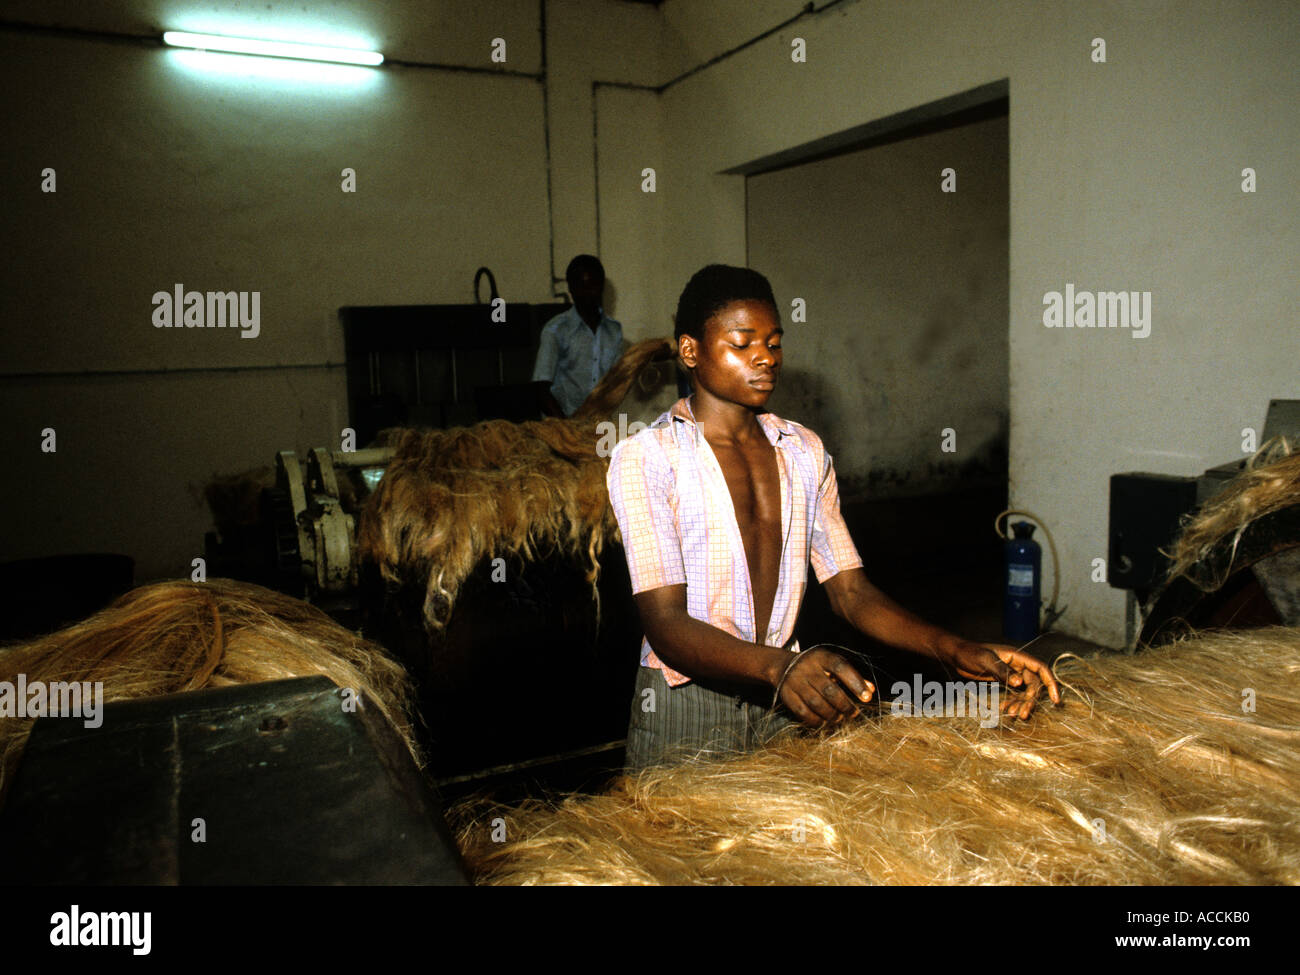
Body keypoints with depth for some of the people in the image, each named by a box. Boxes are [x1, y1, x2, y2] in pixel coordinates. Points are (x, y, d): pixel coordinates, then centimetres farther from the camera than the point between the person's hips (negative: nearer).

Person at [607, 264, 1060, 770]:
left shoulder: (804, 452, 7)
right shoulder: (644, 458, -11)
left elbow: (850, 590, 3)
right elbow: (665, 623, -20)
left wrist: (956, 650, -13)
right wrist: (780, 666, -37)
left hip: (784, 707, 4)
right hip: (684, 713, -4)